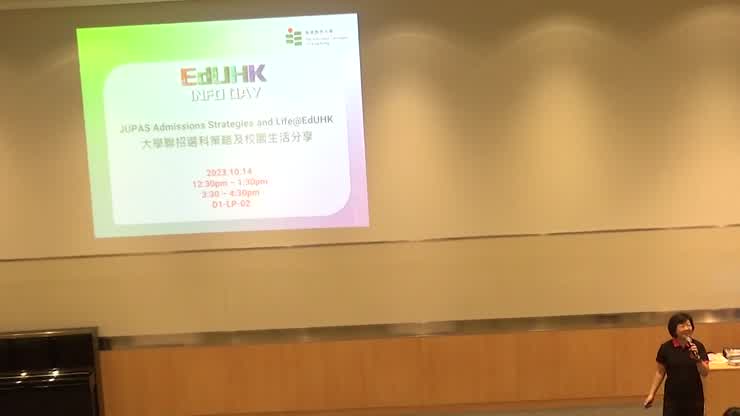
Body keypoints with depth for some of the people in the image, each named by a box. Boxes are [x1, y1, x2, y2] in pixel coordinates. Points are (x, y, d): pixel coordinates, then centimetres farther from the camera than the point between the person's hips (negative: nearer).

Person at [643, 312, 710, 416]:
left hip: (694, 397, 1)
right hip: (672, 398, -1)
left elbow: (705, 373, -6)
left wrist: (697, 358, -23)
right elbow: (660, 372, 2)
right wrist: (651, 394, -2)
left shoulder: (698, 346, -4)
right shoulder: (666, 347, -5)